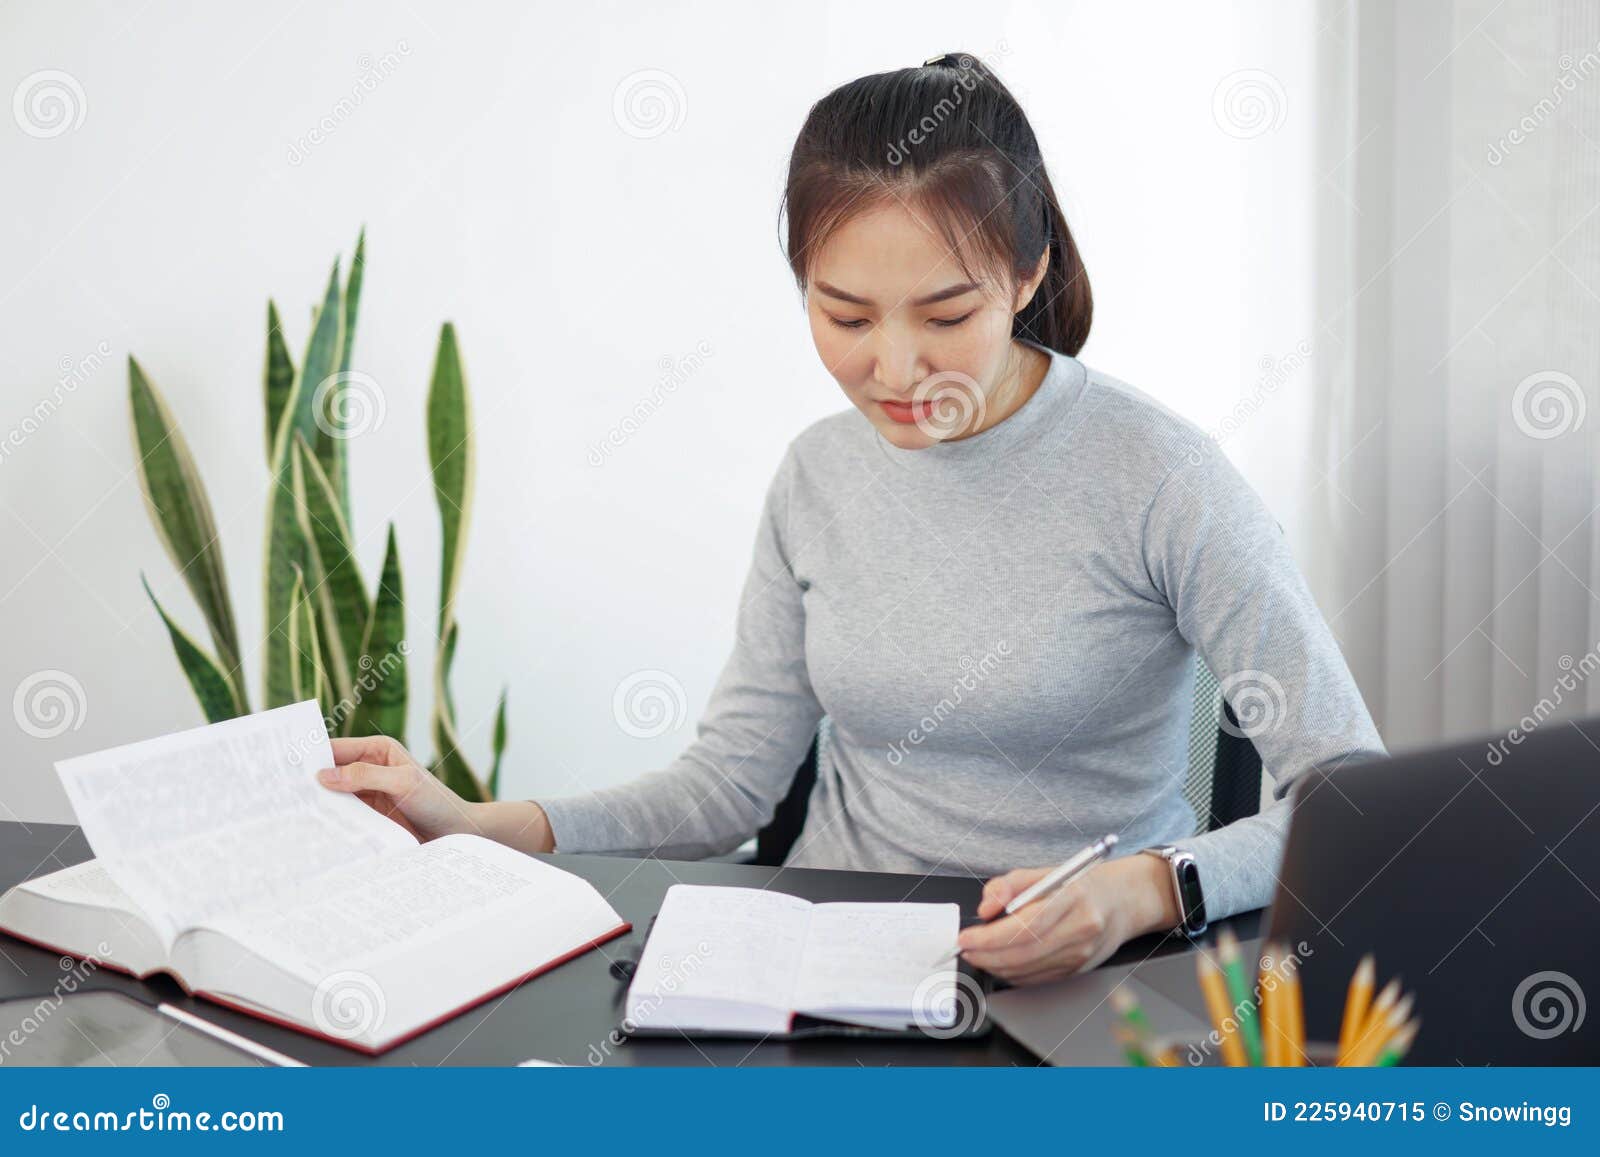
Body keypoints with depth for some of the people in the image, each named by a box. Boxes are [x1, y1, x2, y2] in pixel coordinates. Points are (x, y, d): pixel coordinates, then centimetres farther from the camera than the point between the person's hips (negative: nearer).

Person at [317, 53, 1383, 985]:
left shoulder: (1154, 475, -14)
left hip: (1081, 997, -3)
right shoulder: (818, 476, 4)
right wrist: (477, 826, -5)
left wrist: (1146, 888, -29)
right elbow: (734, 778, 7)